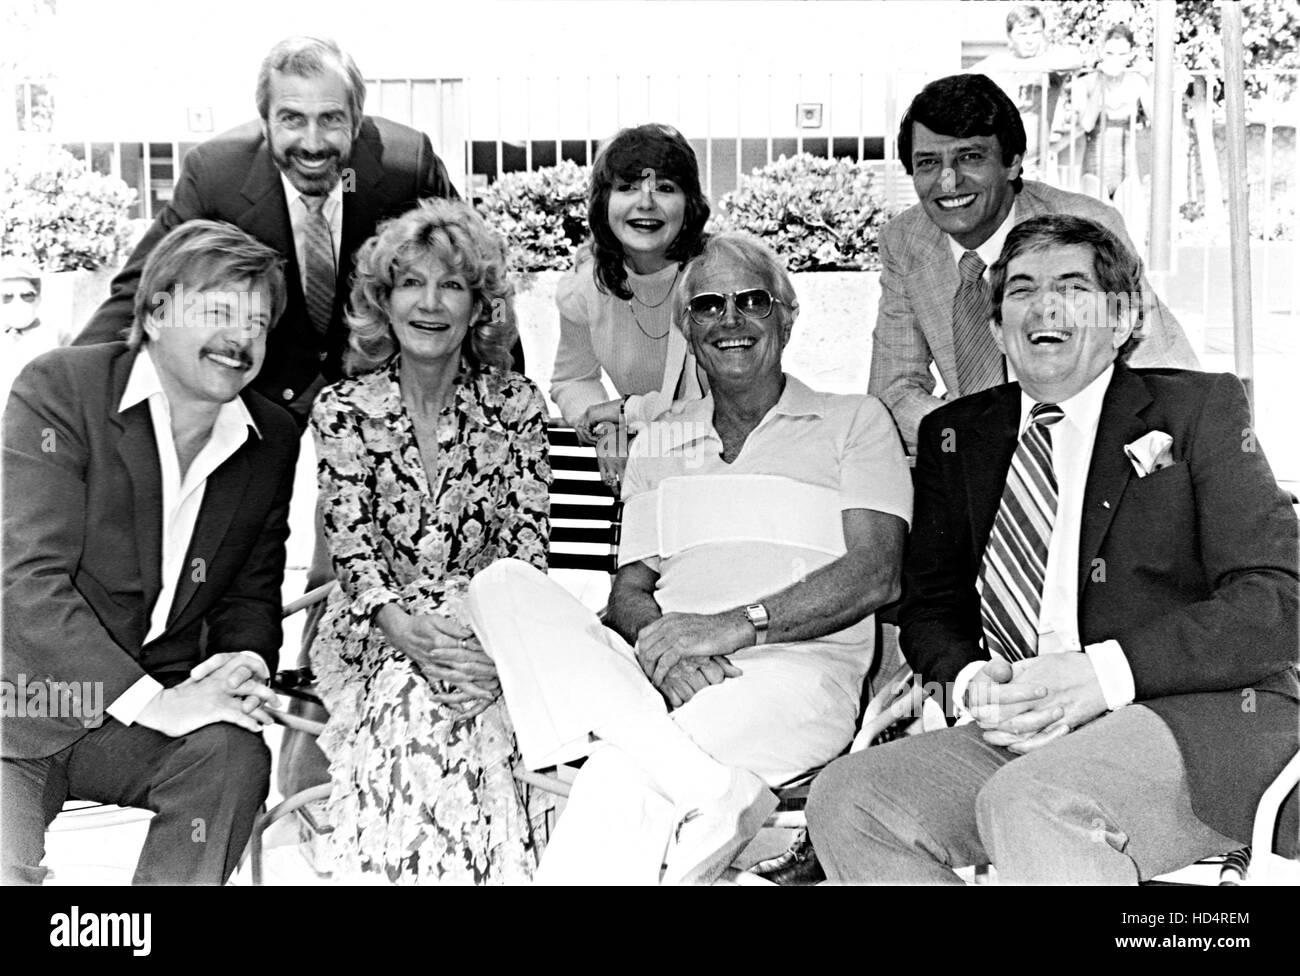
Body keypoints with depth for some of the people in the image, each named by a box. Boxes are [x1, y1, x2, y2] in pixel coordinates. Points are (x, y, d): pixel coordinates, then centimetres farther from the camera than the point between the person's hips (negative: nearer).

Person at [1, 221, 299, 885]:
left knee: (235, 753, -26)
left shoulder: (273, 440, 5)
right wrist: (151, 700, -26)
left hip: (147, 708, 4)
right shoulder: (58, 387, -11)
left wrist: (246, 662, -11)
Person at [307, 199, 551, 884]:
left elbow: (525, 541, 0)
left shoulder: (515, 404, 5)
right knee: (409, 698, -32)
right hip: (374, 632, 0)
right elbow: (351, 544, -4)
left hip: (485, 628, 0)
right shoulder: (343, 409, 5)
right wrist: (404, 628, -23)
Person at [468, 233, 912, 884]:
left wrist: (736, 624, -16)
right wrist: (659, 639, -11)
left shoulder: (853, 421, 14)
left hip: (799, 667, -5)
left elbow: (875, 574, -1)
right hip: (658, 671, 6)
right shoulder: (657, 444, 25)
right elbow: (629, 591, 15)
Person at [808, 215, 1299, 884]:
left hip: (1195, 718, -4)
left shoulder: (1197, 408, 5)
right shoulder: (955, 435, 17)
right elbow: (929, 604, 17)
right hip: (1013, 734, 5)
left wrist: (1105, 673, -18)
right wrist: (970, 679, -7)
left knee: (1027, 803, -34)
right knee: (844, 799, -19)